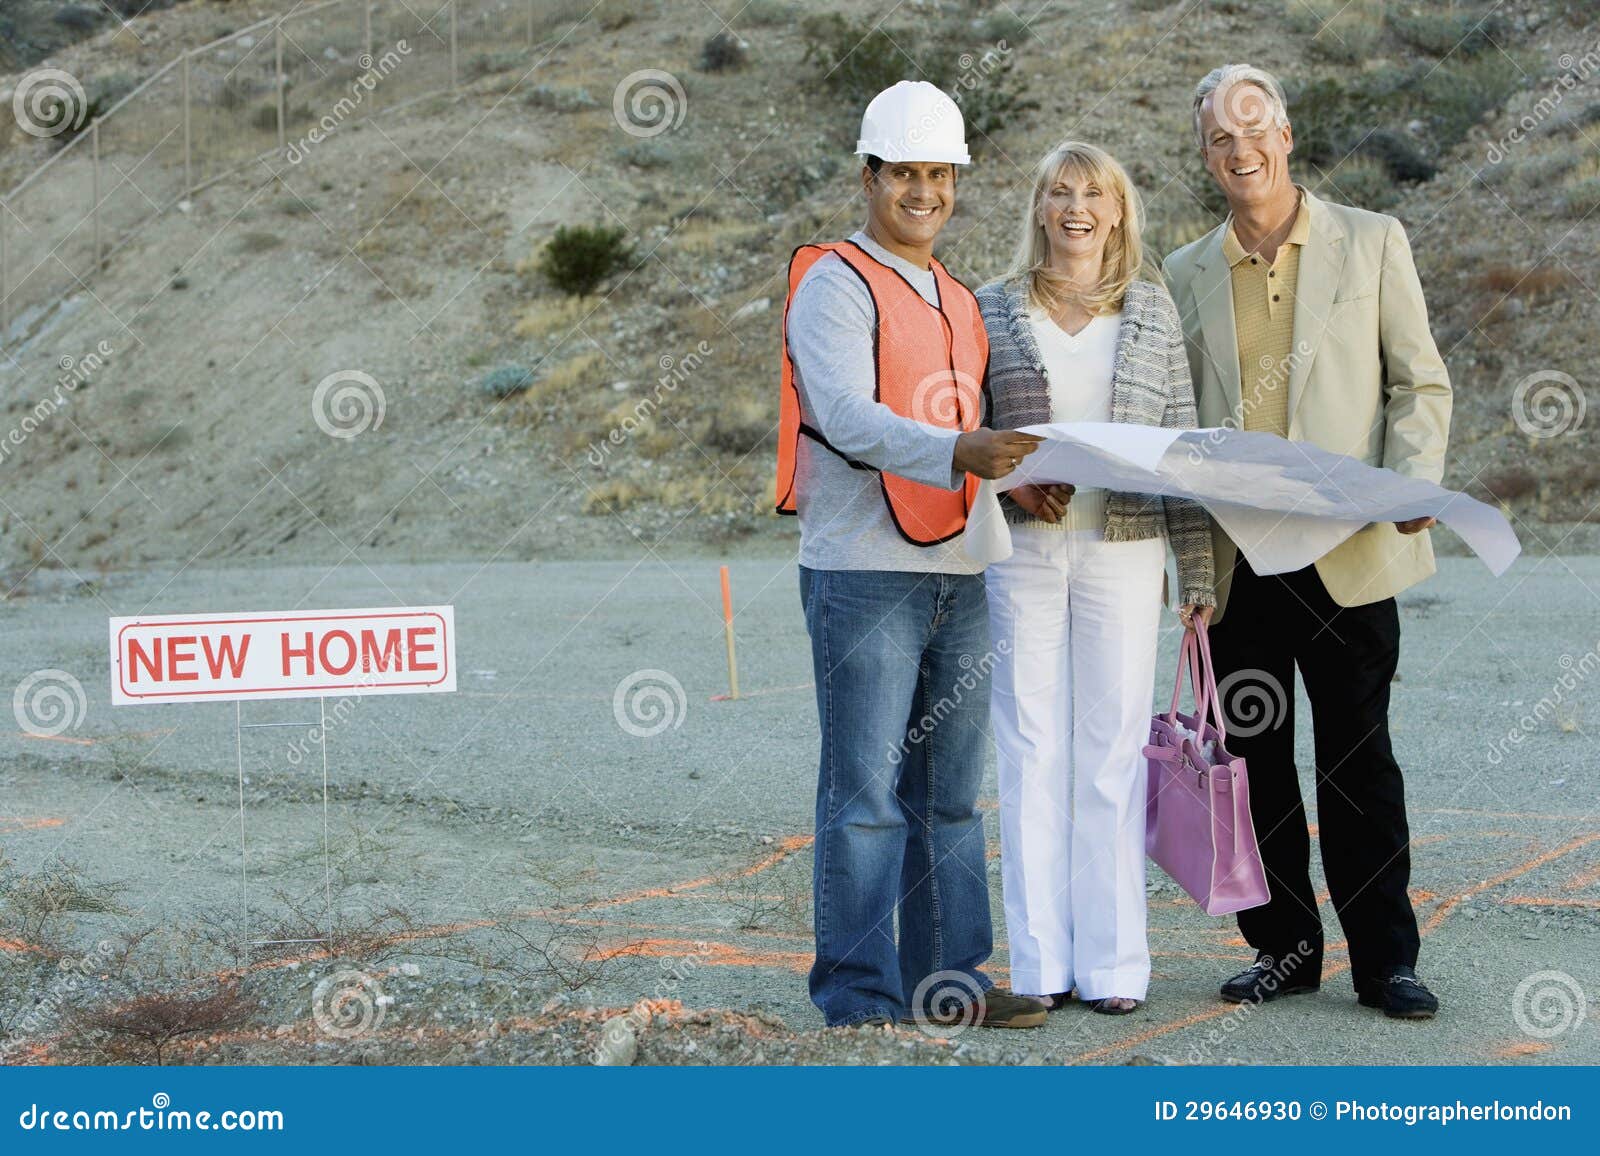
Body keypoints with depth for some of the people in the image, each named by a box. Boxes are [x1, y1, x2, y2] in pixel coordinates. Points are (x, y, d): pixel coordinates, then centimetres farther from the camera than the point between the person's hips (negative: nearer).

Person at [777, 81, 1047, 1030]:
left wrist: (1022, 478, -1)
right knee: (866, 795, -7)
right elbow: (846, 417, -19)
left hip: (959, 573, 8)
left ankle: (948, 978, 17)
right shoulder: (837, 285, -5)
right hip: (864, 571, -7)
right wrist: (956, 452, -34)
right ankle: (861, 998, -3)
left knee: (950, 792, 10)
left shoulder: (960, 303, 20)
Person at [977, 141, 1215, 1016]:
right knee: (1031, 750, 1)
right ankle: (1040, 962, 7)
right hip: (1024, 550, 0)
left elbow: (1183, 444, 7)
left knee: (1114, 751, 1)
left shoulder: (1153, 310, 8)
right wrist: (1007, 479, -12)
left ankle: (1113, 962, 7)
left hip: (1123, 550, 0)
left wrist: (1197, 570, 3)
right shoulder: (994, 310, 7)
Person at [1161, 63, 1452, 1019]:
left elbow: (1420, 382, 4)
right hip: (1236, 558, 3)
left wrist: (1412, 484, -13)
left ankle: (1386, 959, 8)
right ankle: (1283, 949, 16)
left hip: (1347, 551, -3)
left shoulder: (1372, 242, 6)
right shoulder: (1186, 276, 12)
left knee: (1359, 759, 1)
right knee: (1253, 759, 6)